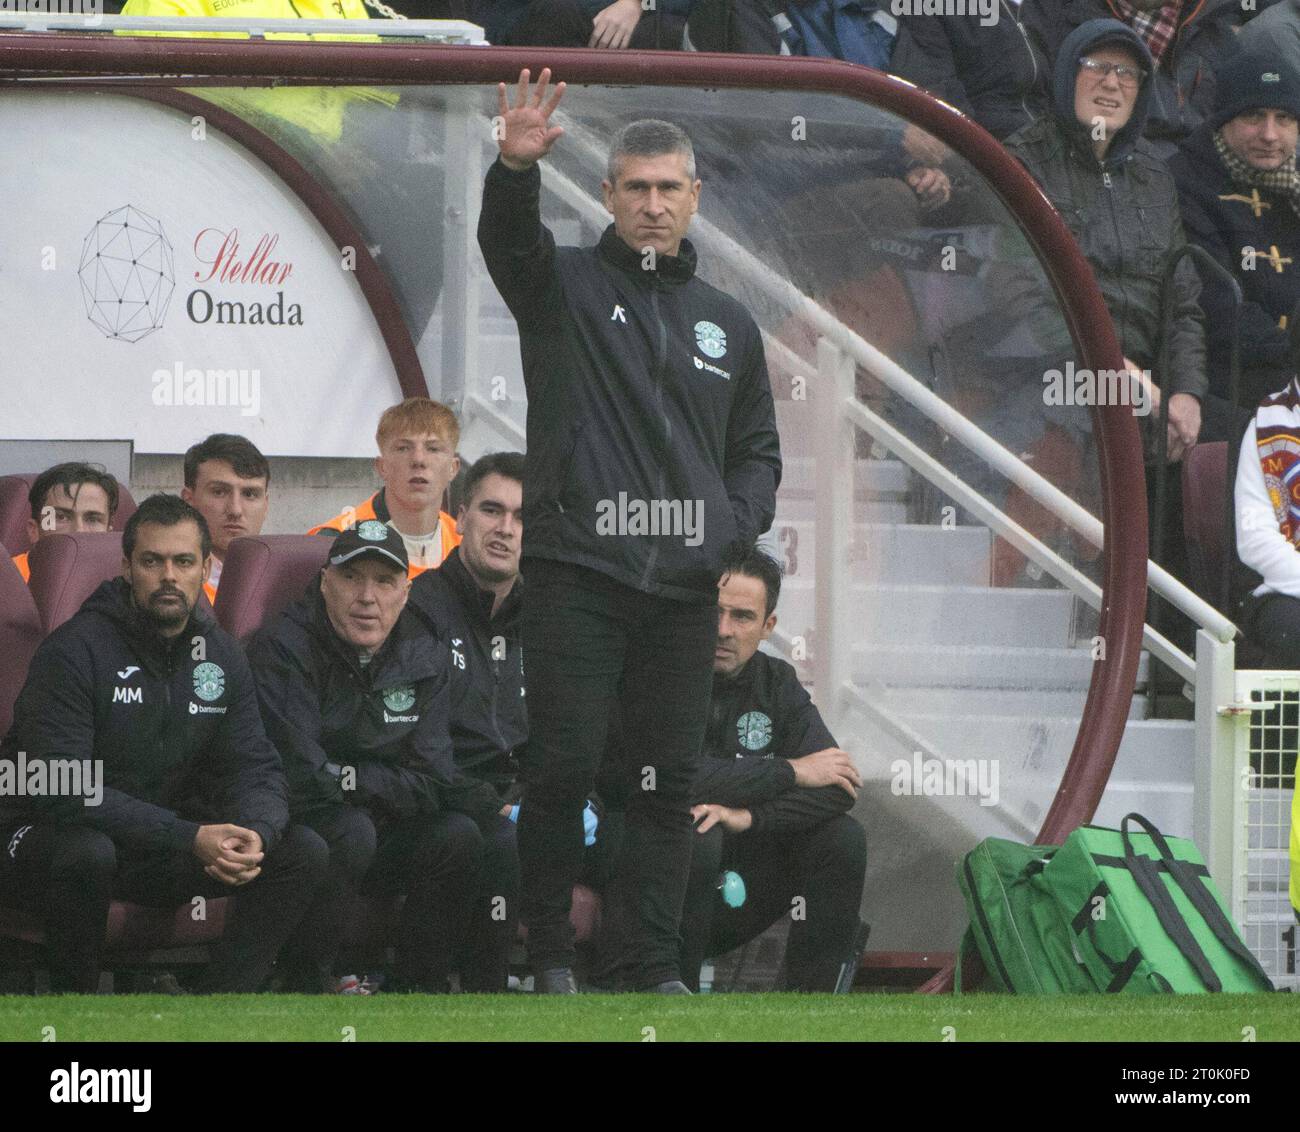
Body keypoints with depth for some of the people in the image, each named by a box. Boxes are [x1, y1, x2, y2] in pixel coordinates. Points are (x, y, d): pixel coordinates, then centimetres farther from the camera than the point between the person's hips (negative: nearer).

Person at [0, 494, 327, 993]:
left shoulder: (219, 654, 4)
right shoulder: (73, 650, -17)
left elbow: (256, 770, 3)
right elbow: (63, 789, -26)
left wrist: (254, 834, -23)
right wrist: (189, 838, -32)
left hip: (161, 849, 6)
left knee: (303, 853, -8)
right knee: (88, 853, -41)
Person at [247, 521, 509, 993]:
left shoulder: (424, 654, 4)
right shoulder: (283, 649, -14)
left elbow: (435, 773, 1)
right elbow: (302, 779, -22)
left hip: (386, 839, 5)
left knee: (458, 834, -20)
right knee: (350, 830, -35)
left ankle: (416, 982, -7)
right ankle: (305, 982, -20)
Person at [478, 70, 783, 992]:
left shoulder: (728, 324, 18)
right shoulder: (566, 286, 6)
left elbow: (758, 450, 23)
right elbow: (509, 240, -16)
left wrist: (736, 523, 2)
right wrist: (516, 168, -38)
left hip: (684, 585, 3)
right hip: (576, 574, -3)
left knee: (669, 781, 4)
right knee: (562, 769, -6)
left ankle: (659, 968, 8)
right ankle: (551, 957, 4)